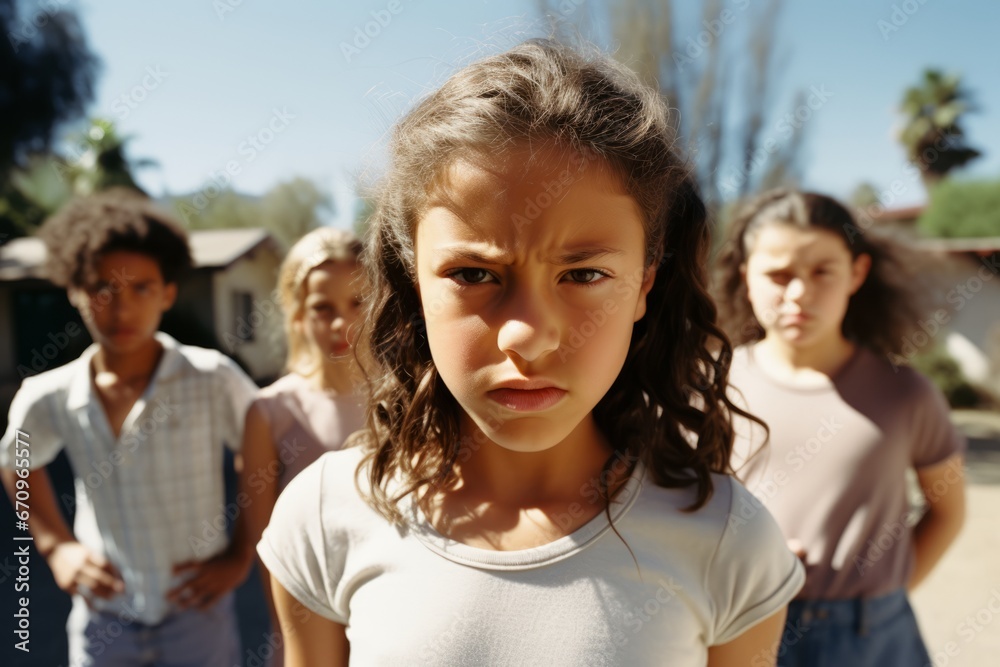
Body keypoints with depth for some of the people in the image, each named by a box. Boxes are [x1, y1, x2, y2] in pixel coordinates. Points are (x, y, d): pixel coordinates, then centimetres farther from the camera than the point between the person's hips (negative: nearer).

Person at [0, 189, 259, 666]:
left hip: (196, 609, -2)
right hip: (101, 613, 3)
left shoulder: (214, 381, -19)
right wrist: (55, 545, 5)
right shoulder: (46, 400, -8)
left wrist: (241, 554, -6)